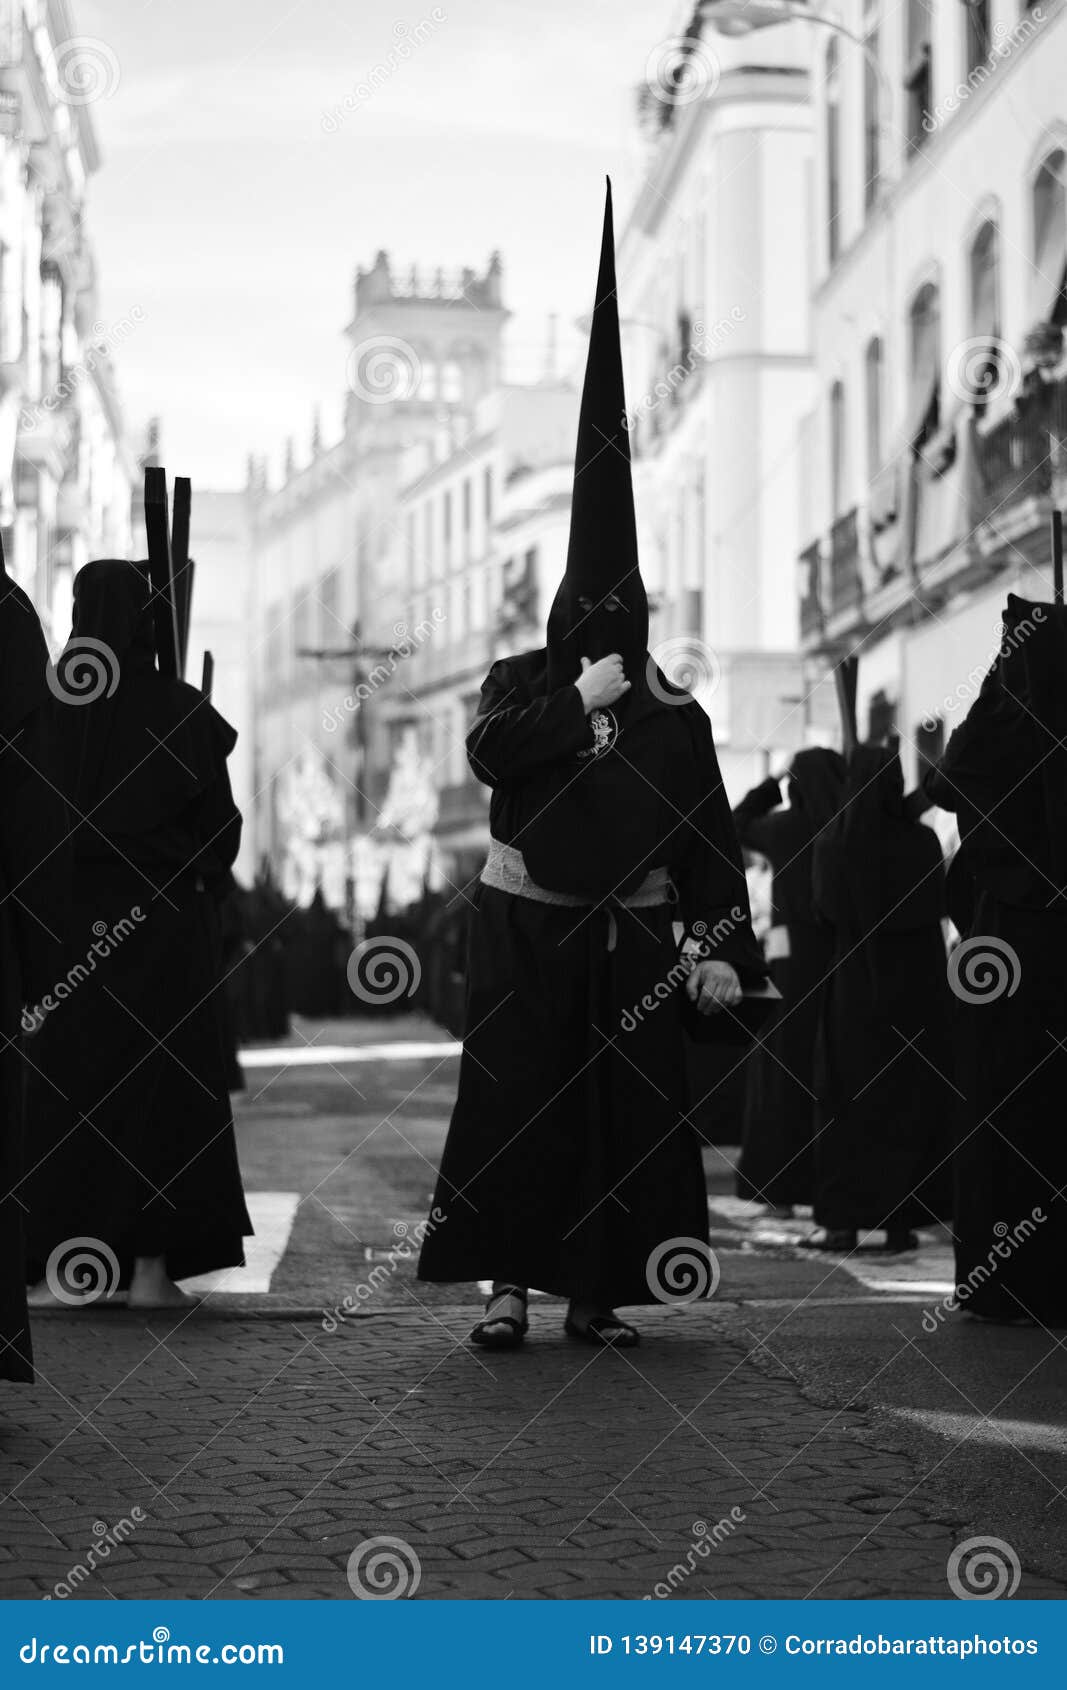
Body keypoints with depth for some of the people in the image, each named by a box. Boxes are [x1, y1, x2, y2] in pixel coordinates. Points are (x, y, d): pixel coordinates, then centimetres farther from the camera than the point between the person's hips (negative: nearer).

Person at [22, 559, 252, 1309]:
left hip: (70, 920, 1)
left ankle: (57, 1262, 9)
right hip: (168, 924, 0)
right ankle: (151, 1262, 4)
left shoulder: (47, 708, -7)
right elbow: (222, 825, -2)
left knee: (64, 1087, 9)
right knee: (161, 1083, 7)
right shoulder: (182, 712, -8)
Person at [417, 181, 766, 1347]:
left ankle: (596, 1291, 9)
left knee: (629, 1106, 1)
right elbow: (488, 752, -18)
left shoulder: (676, 717, 4)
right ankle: (505, 1283, -2)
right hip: (525, 927, -1)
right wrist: (581, 699, -20)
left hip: (630, 935, 2)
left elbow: (711, 837, 1)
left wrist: (724, 946, -7)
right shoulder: (520, 683, 3)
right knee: (514, 1098, -5)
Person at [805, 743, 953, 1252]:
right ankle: (901, 1219, 5)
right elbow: (939, 906, 4)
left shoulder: (833, 843, -9)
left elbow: (823, 909, 2)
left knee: (847, 1100, 6)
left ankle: (844, 1219, 1)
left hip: (854, 981, -1)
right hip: (916, 982, 1)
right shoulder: (923, 841, -8)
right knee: (910, 1096, 8)